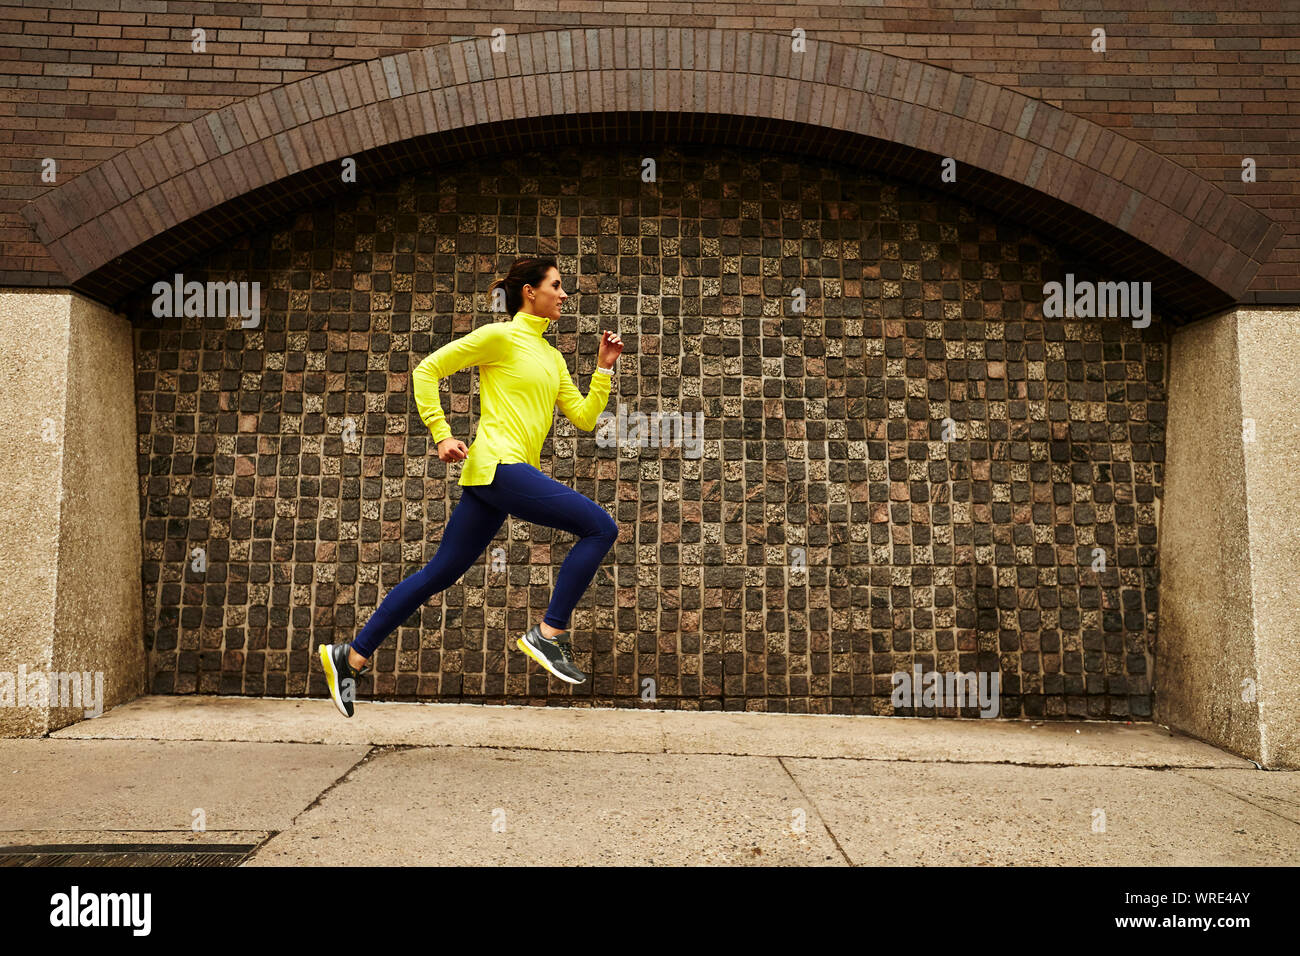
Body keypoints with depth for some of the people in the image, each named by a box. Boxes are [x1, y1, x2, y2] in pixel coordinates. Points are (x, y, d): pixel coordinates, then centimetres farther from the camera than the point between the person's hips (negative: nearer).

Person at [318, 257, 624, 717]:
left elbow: (584, 417, 18)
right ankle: (549, 633, -9)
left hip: (499, 476, 8)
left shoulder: (552, 357, 22)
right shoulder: (500, 336, -2)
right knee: (600, 527, -14)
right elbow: (426, 371, -2)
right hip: (498, 465, -8)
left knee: (440, 572, 10)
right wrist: (442, 434, -10)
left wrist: (604, 368, 10)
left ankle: (352, 656, 17)